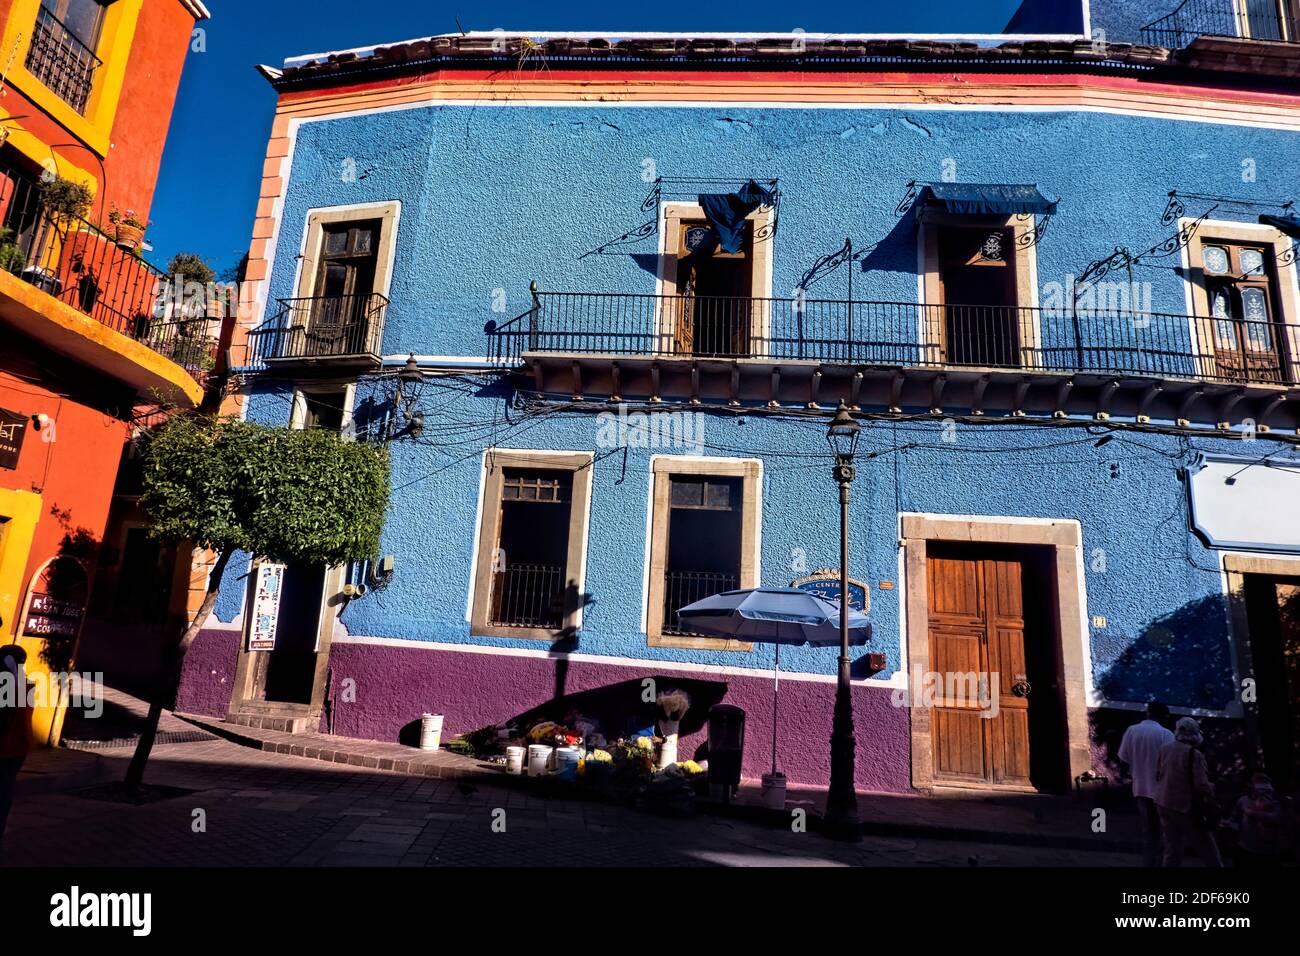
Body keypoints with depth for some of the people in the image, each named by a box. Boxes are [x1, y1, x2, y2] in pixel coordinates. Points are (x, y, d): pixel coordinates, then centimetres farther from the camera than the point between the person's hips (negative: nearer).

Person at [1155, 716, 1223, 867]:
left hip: (1164, 804, 6)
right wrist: (1211, 790, 0)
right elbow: (1201, 785, -19)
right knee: (1209, 853, 9)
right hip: (1187, 807, -6)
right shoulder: (1194, 754, -16)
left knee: (1172, 850, 12)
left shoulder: (1164, 749, 3)